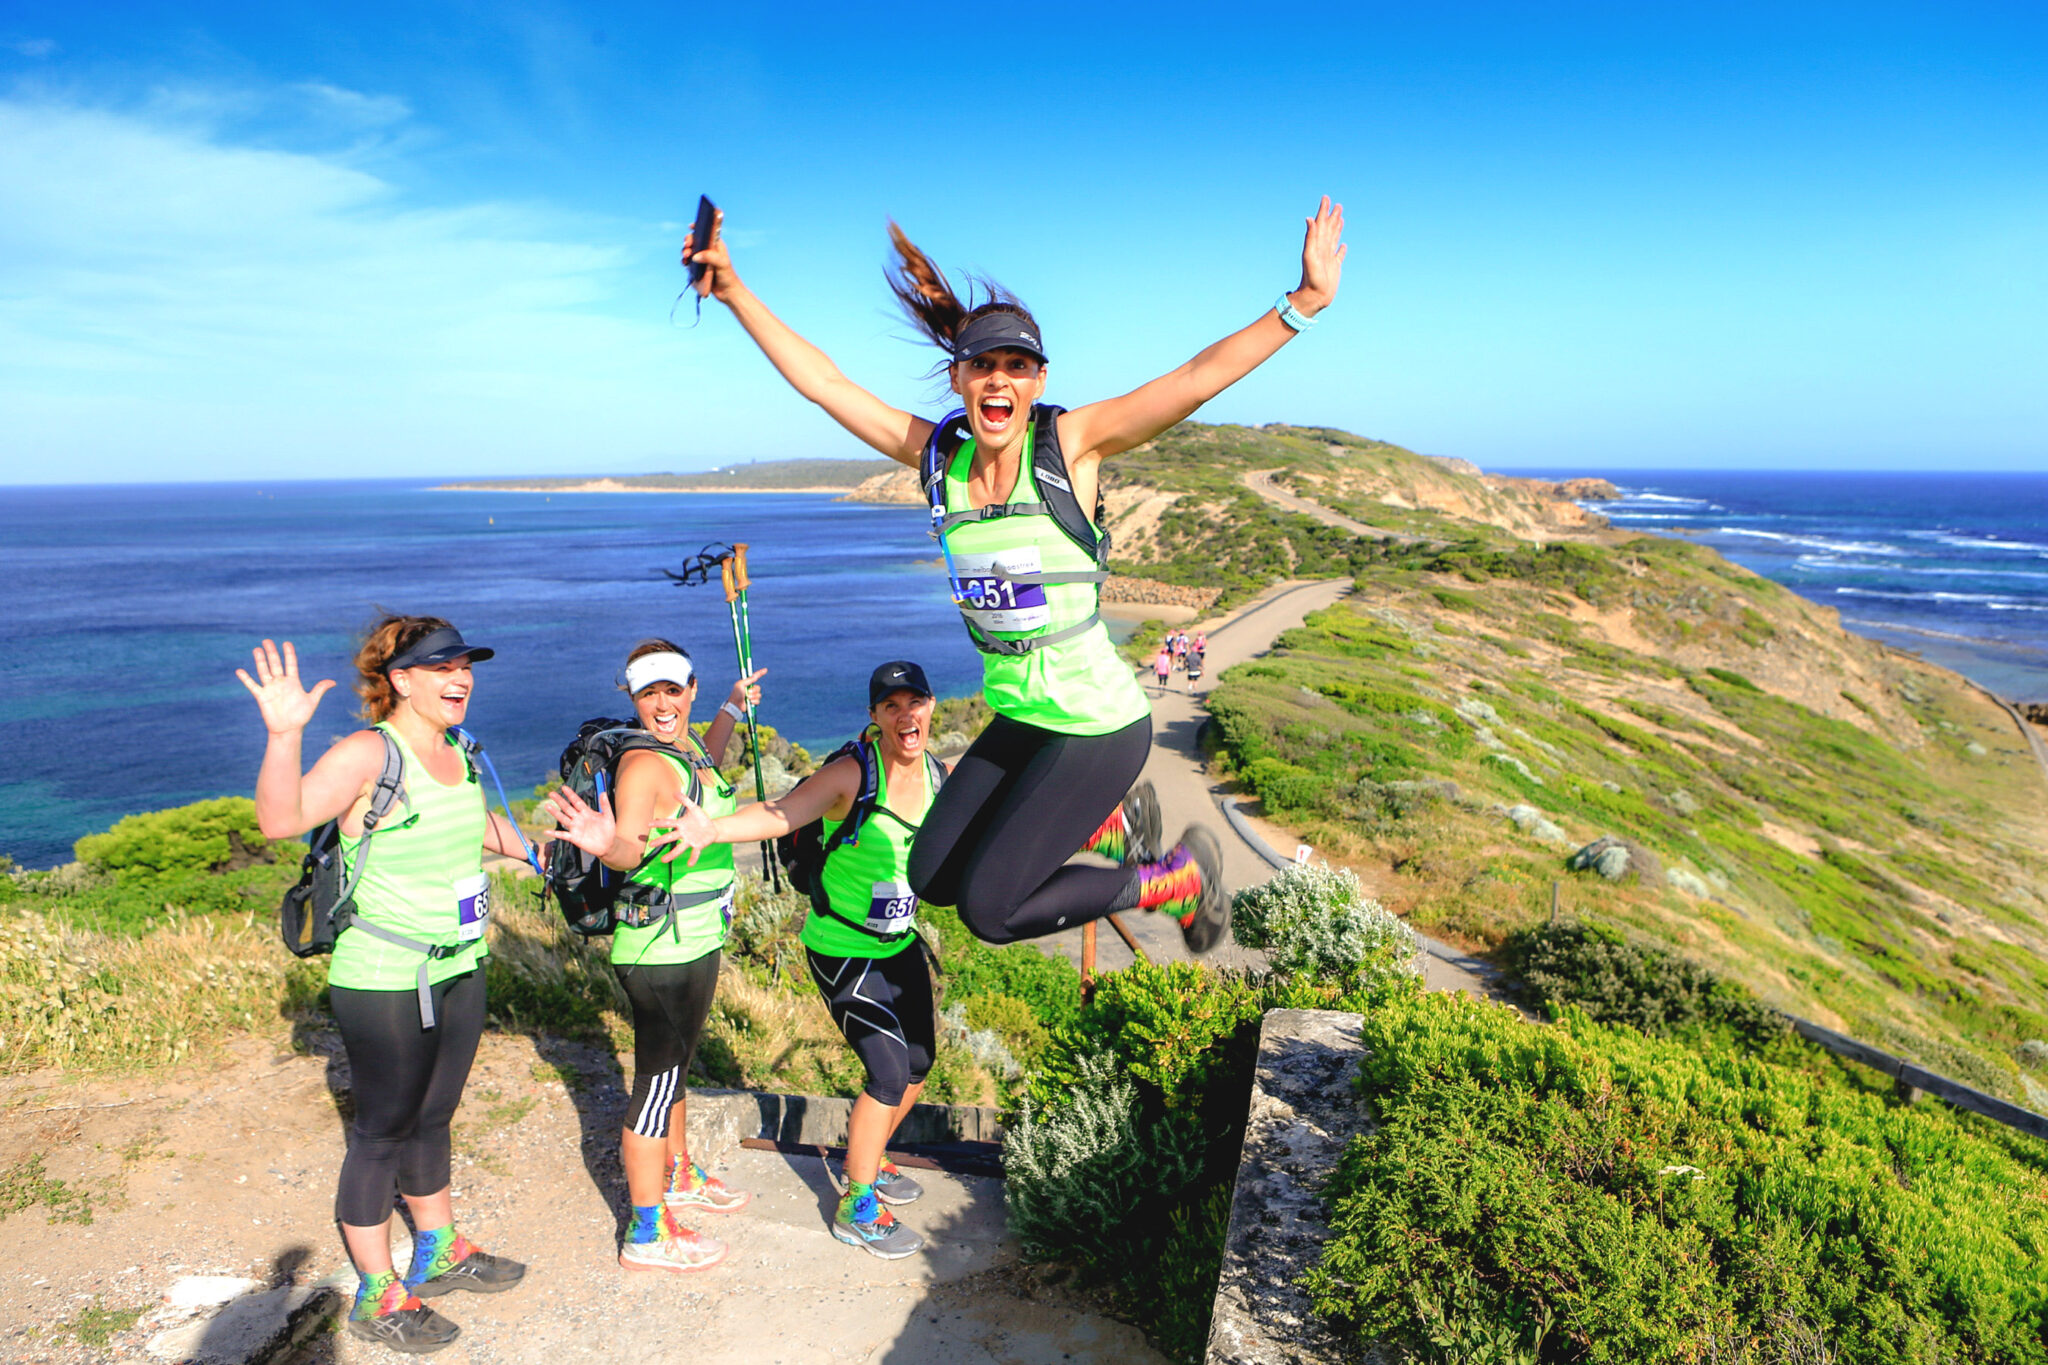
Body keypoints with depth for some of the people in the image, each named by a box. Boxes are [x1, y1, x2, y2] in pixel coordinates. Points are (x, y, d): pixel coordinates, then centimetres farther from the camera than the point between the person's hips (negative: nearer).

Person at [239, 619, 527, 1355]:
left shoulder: (456, 753, 7)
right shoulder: (368, 754, -18)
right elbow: (281, 819, -33)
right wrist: (283, 734, -46)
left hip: (459, 969, 8)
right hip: (385, 982, -8)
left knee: (433, 1116, 20)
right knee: (384, 1128, 5)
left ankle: (438, 1252, 37)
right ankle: (377, 1295, 20)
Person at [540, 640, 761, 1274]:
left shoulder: (688, 748, 6)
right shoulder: (642, 764, -20)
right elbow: (631, 850, -35)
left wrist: (734, 706, 34)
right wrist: (605, 844, -56)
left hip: (697, 942, 9)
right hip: (661, 952, -9)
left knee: (676, 1066, 25)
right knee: (658, 1082, 0)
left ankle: (677, 1176, 44)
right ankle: (647, 1234, 12)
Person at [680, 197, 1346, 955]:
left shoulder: (1069, 443, -12)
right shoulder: (936, 454, 0)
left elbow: (1201, 376, -19)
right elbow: (818, 379, 4)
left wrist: (1302, 304, -28)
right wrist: (735, 293, 4)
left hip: (1099, 723, -6)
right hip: (1019, 717, 7)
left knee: (988, 910, -6)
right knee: (932, 878, 17)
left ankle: (1178, 881, 15)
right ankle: (1100, 824, 33)